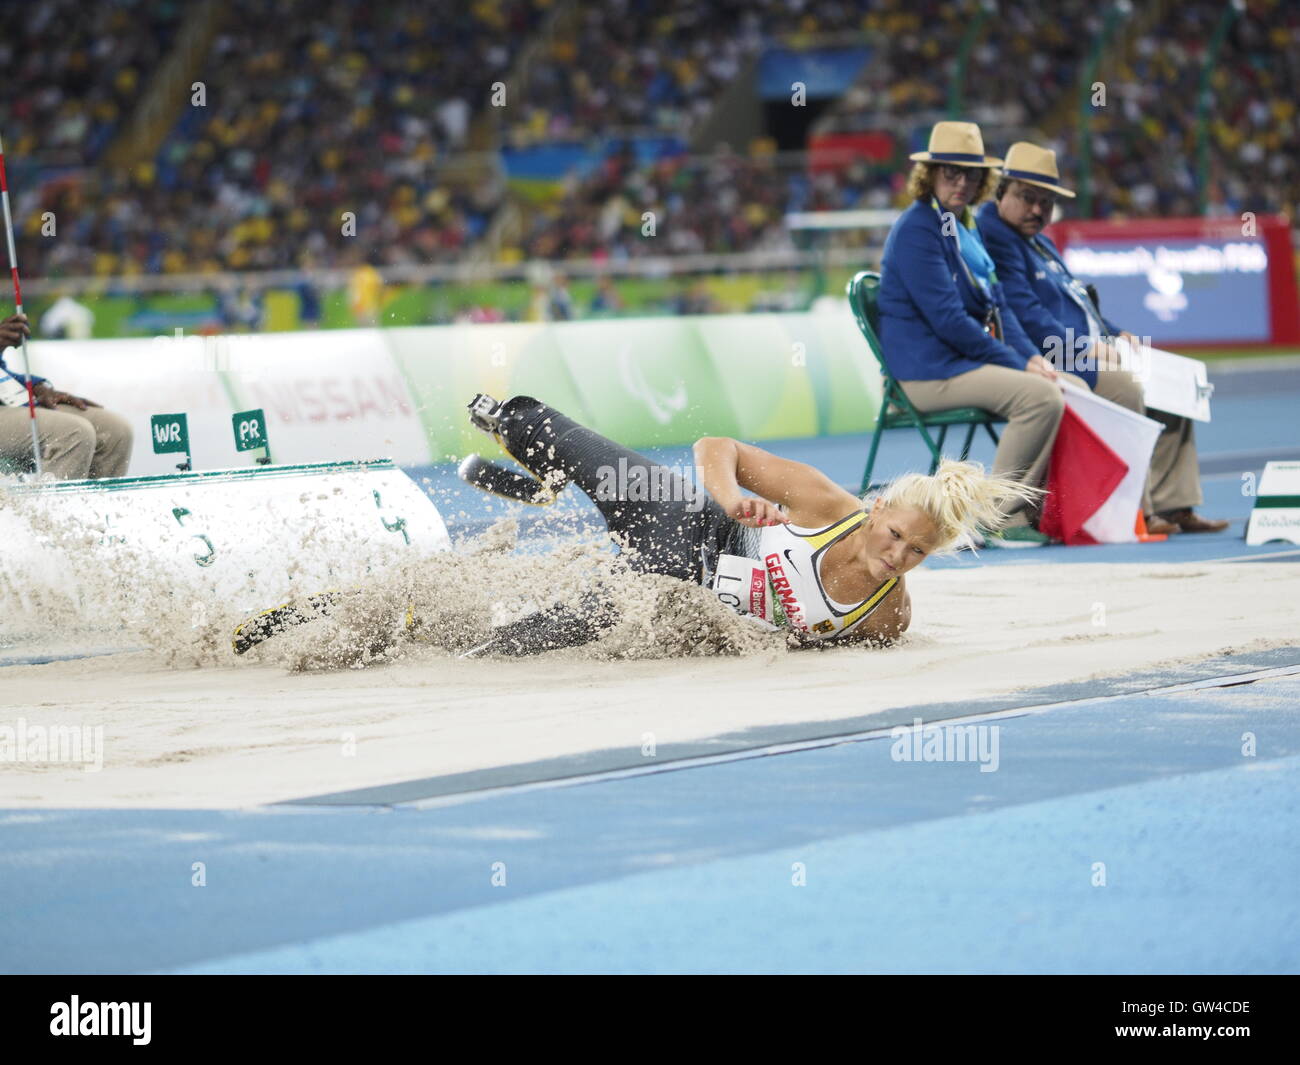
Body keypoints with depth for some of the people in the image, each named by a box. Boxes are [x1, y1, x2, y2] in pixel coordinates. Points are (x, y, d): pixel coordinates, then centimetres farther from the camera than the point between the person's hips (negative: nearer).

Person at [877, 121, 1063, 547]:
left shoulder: (965, 227, 18)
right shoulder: (916, 229, -13)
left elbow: (997, 305, 18)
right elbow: (948, 319, -19)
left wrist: (1032, 356, -1)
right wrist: (1016, 364, -16)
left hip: (962, 362, 10)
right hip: (929, 372, -10)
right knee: (1041, 396, -24)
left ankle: (1030, 508, -1)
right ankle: (998, 517, -19)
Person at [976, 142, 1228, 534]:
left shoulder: (1041, 241, 24)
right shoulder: (994, 237, -10)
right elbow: (1023, 315, -19)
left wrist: (1116, 335, 12)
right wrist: (1085, 347, -20)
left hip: (1080, 352, 11)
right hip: (1043, 361, -11)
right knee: (1123, 386, -29)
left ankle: (1171, 505, -5)